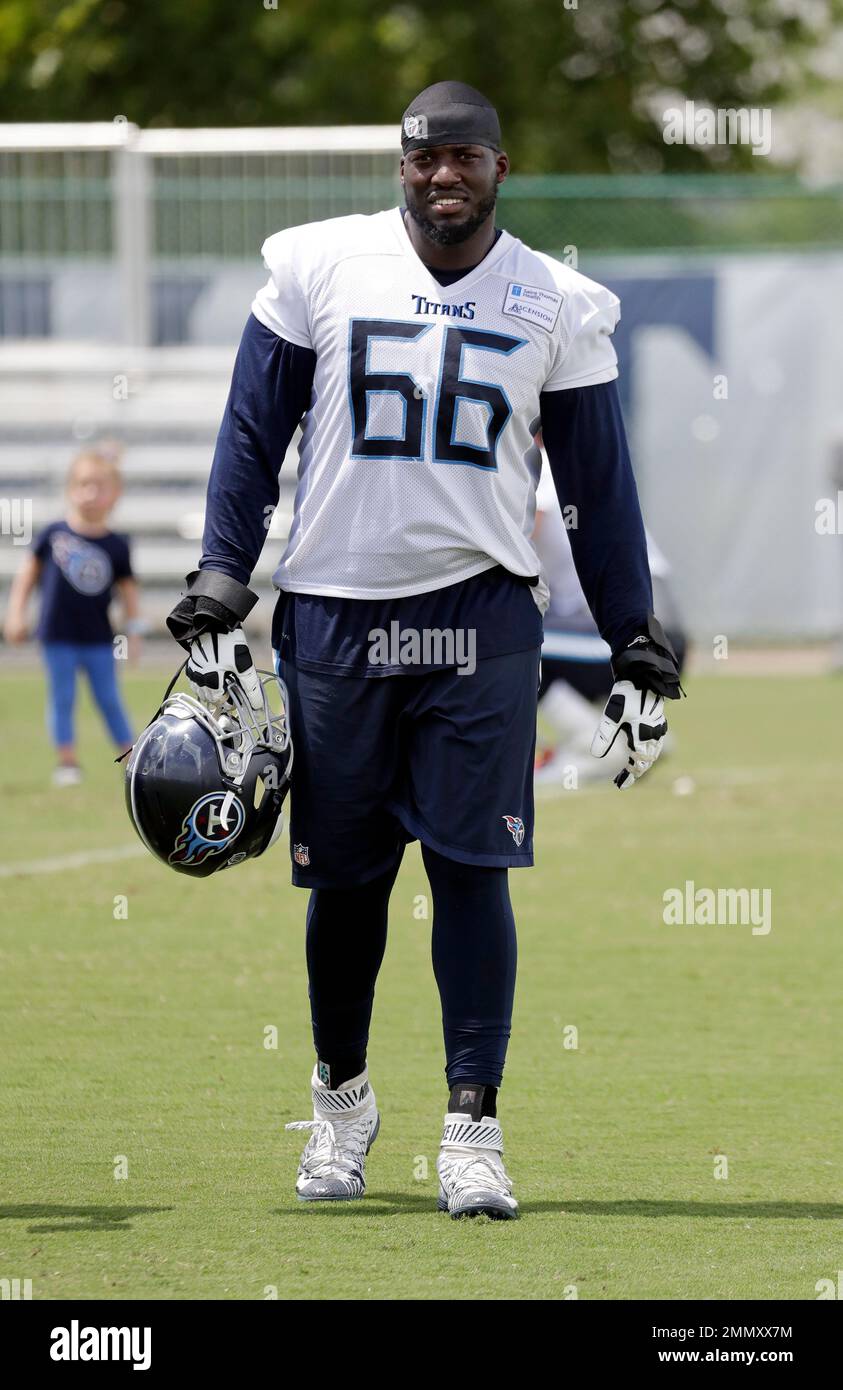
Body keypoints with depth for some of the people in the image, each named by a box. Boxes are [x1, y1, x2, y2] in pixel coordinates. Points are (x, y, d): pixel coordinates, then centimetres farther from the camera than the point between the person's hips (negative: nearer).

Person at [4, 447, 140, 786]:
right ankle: (67, 761, 11)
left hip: (98, 640, 0)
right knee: (62, 698, 3)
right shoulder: (54, 535, -6)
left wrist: (134, 631, 2)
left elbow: (128, 589, 5)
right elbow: (29, 570, 4)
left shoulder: (116, 546, -4)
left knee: (109, 700, 6)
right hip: (58, 637, 0)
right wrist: (16, 612, 1)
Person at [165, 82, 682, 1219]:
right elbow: (251, 438, 6)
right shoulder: (317, 270, 1)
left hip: (479, 613, 0)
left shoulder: (557, 307, 3)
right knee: (344, 874, 6)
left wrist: (640, 653, 7)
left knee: (473, 868, -7)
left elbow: (602, 489, 9)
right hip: (335, 610, 0)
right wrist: (218, 593, -2)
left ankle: (473, 1127, -4)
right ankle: (341, 1095, 27)